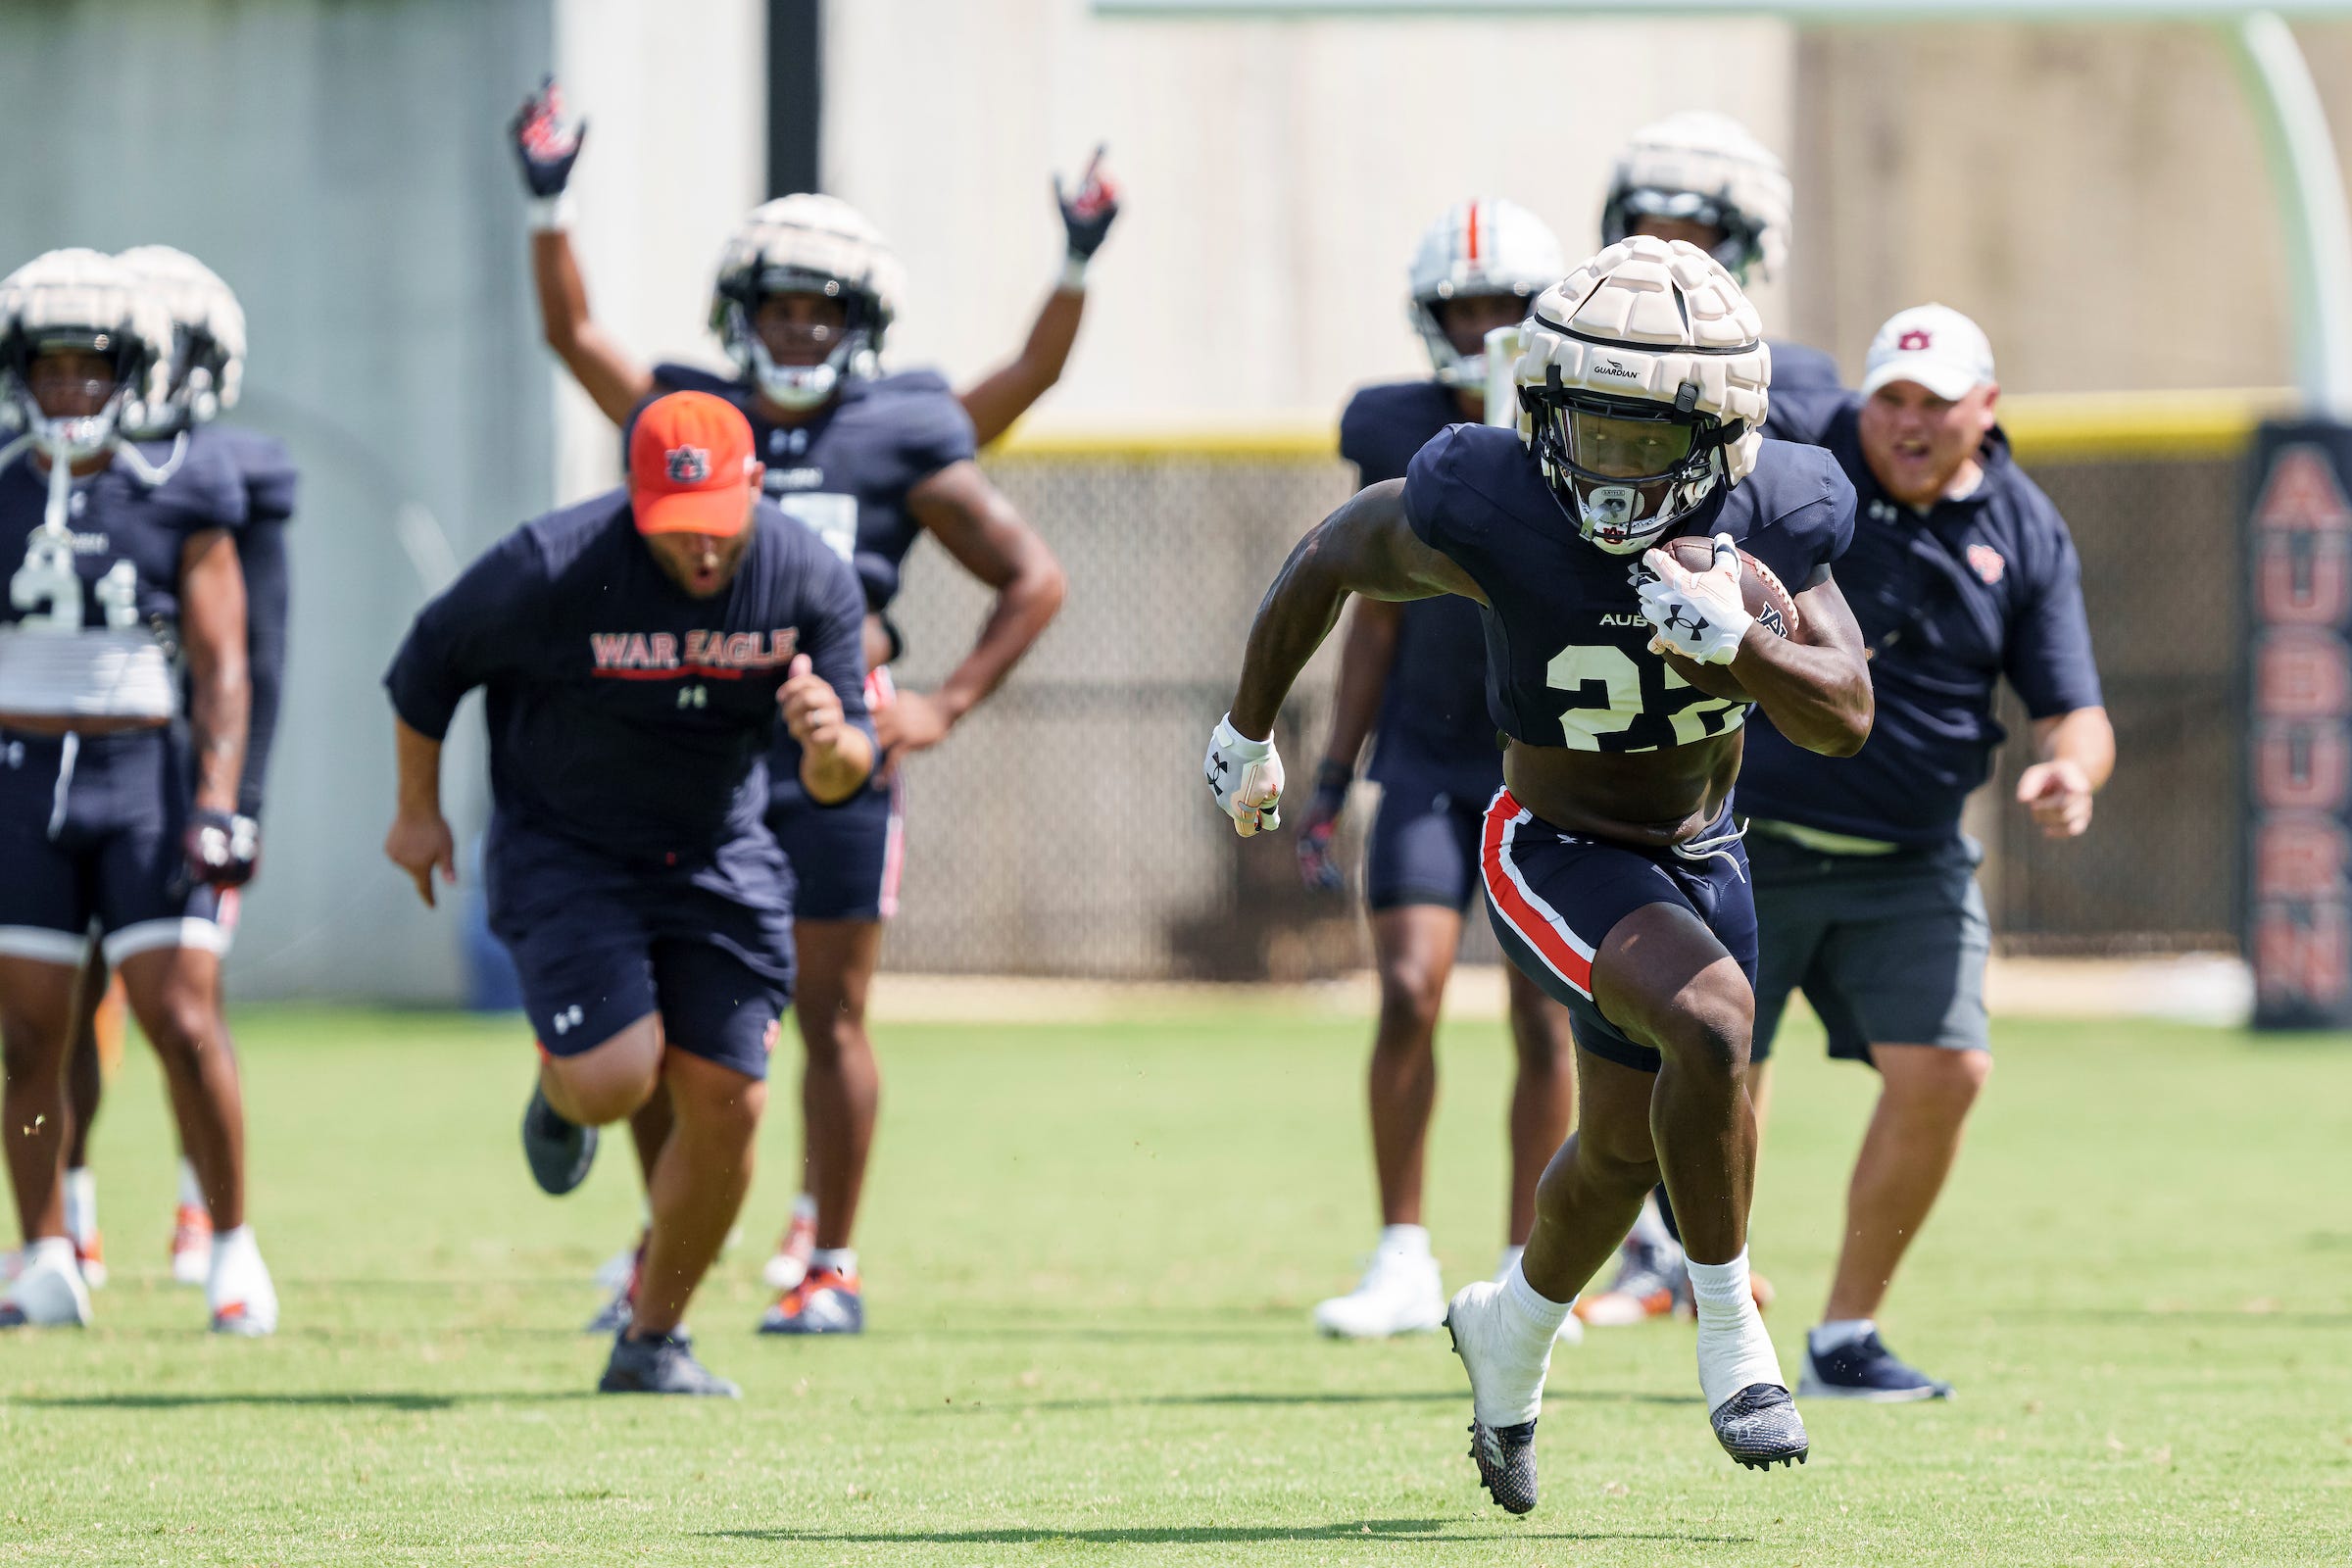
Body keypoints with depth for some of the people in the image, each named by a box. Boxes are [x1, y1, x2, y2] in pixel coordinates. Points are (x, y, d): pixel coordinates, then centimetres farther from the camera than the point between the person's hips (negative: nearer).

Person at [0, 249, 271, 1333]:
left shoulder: (179, 501, 0)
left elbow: (220, 666, -2)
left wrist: (216, 804, -11)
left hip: (144, 773, -2)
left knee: (184, 1020, -8)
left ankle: (233, 1250, 3)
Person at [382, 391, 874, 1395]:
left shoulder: (812, 582, -13)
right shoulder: (551, 570, -24)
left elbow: (839, 782, -7)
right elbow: (430, 662, -5)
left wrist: (832, 740, -31)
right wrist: (417, 812, 5)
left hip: (717, 855, 3)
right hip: (564, 852, -3)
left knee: (727, 1107, -4)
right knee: (615, 1080, -20)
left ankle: (653, 1340, 15)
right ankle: (558, 1087, 21)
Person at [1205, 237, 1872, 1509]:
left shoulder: (1769, 518, -20)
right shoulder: (1489, 513, -28)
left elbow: (1848, 717, -18)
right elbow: (1329, 560, -10)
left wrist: (1736, 646, -38)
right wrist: (1248, 731, 4)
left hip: (1700, 858, 5)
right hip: (1556, 856, -5)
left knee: (1626, 1150, 21)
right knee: (1710, 1017, -31)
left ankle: (1510, 1334, 52)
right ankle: (1732, 1340, -13)